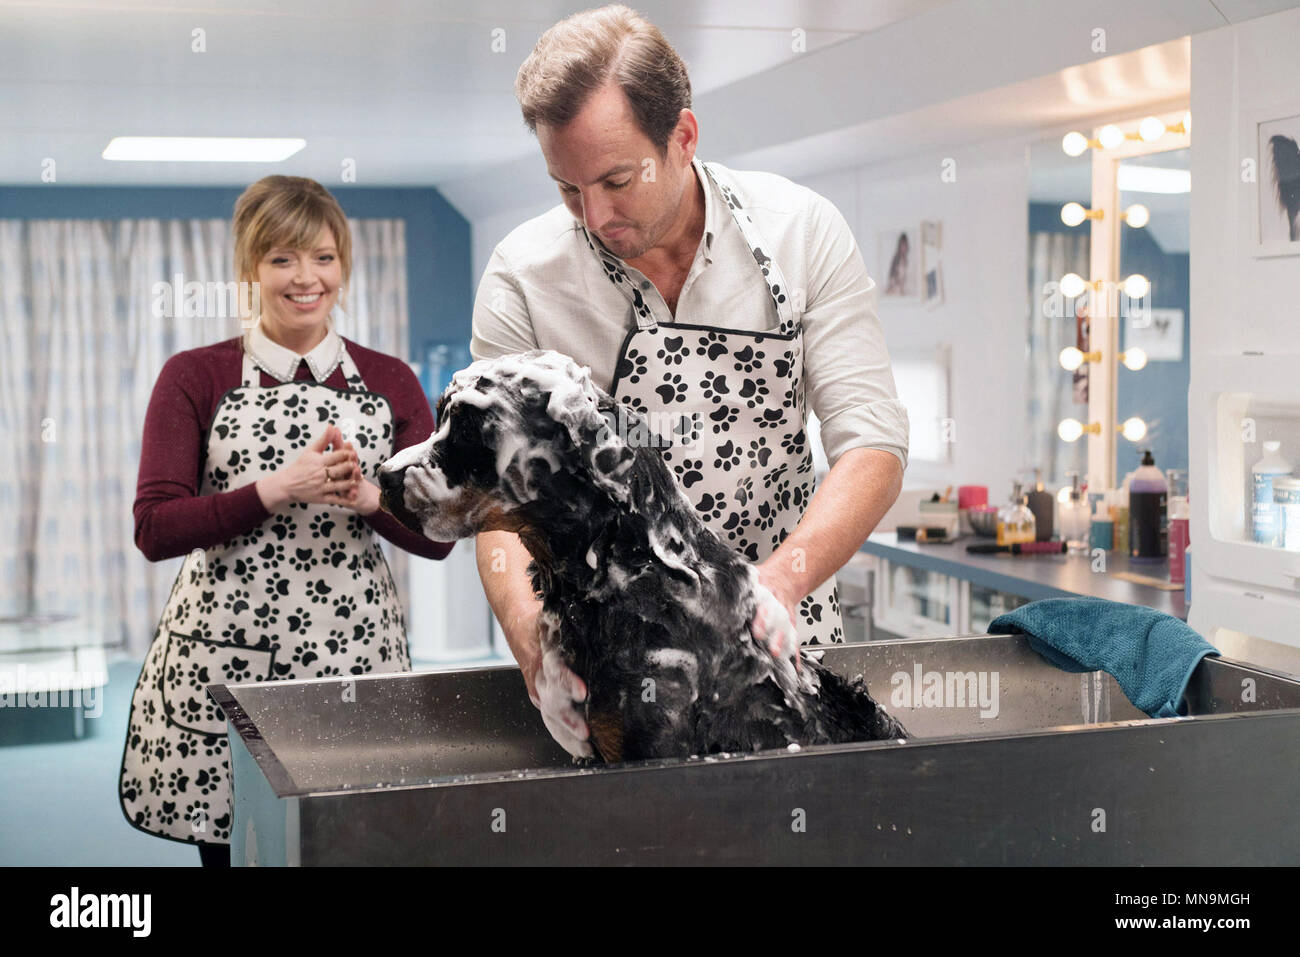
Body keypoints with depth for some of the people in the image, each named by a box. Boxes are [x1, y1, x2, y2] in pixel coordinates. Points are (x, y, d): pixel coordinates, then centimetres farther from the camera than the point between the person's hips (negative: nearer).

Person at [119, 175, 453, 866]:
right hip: (222, 662, -1)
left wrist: (368, 497, -13)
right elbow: (154, 530, -6)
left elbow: (436, 536, 6)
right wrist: (276, 490, -16)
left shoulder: (389, 382, 8)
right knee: (232, 846, 1)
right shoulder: (195, 378, 2)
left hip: (357, 659, 2)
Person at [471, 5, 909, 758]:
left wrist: (778, 584, -27)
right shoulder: (523, 277, -9)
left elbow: (872, 444, -10)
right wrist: (537, 649, -29)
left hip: (781, 629, 1)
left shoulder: (801, 231, -7)